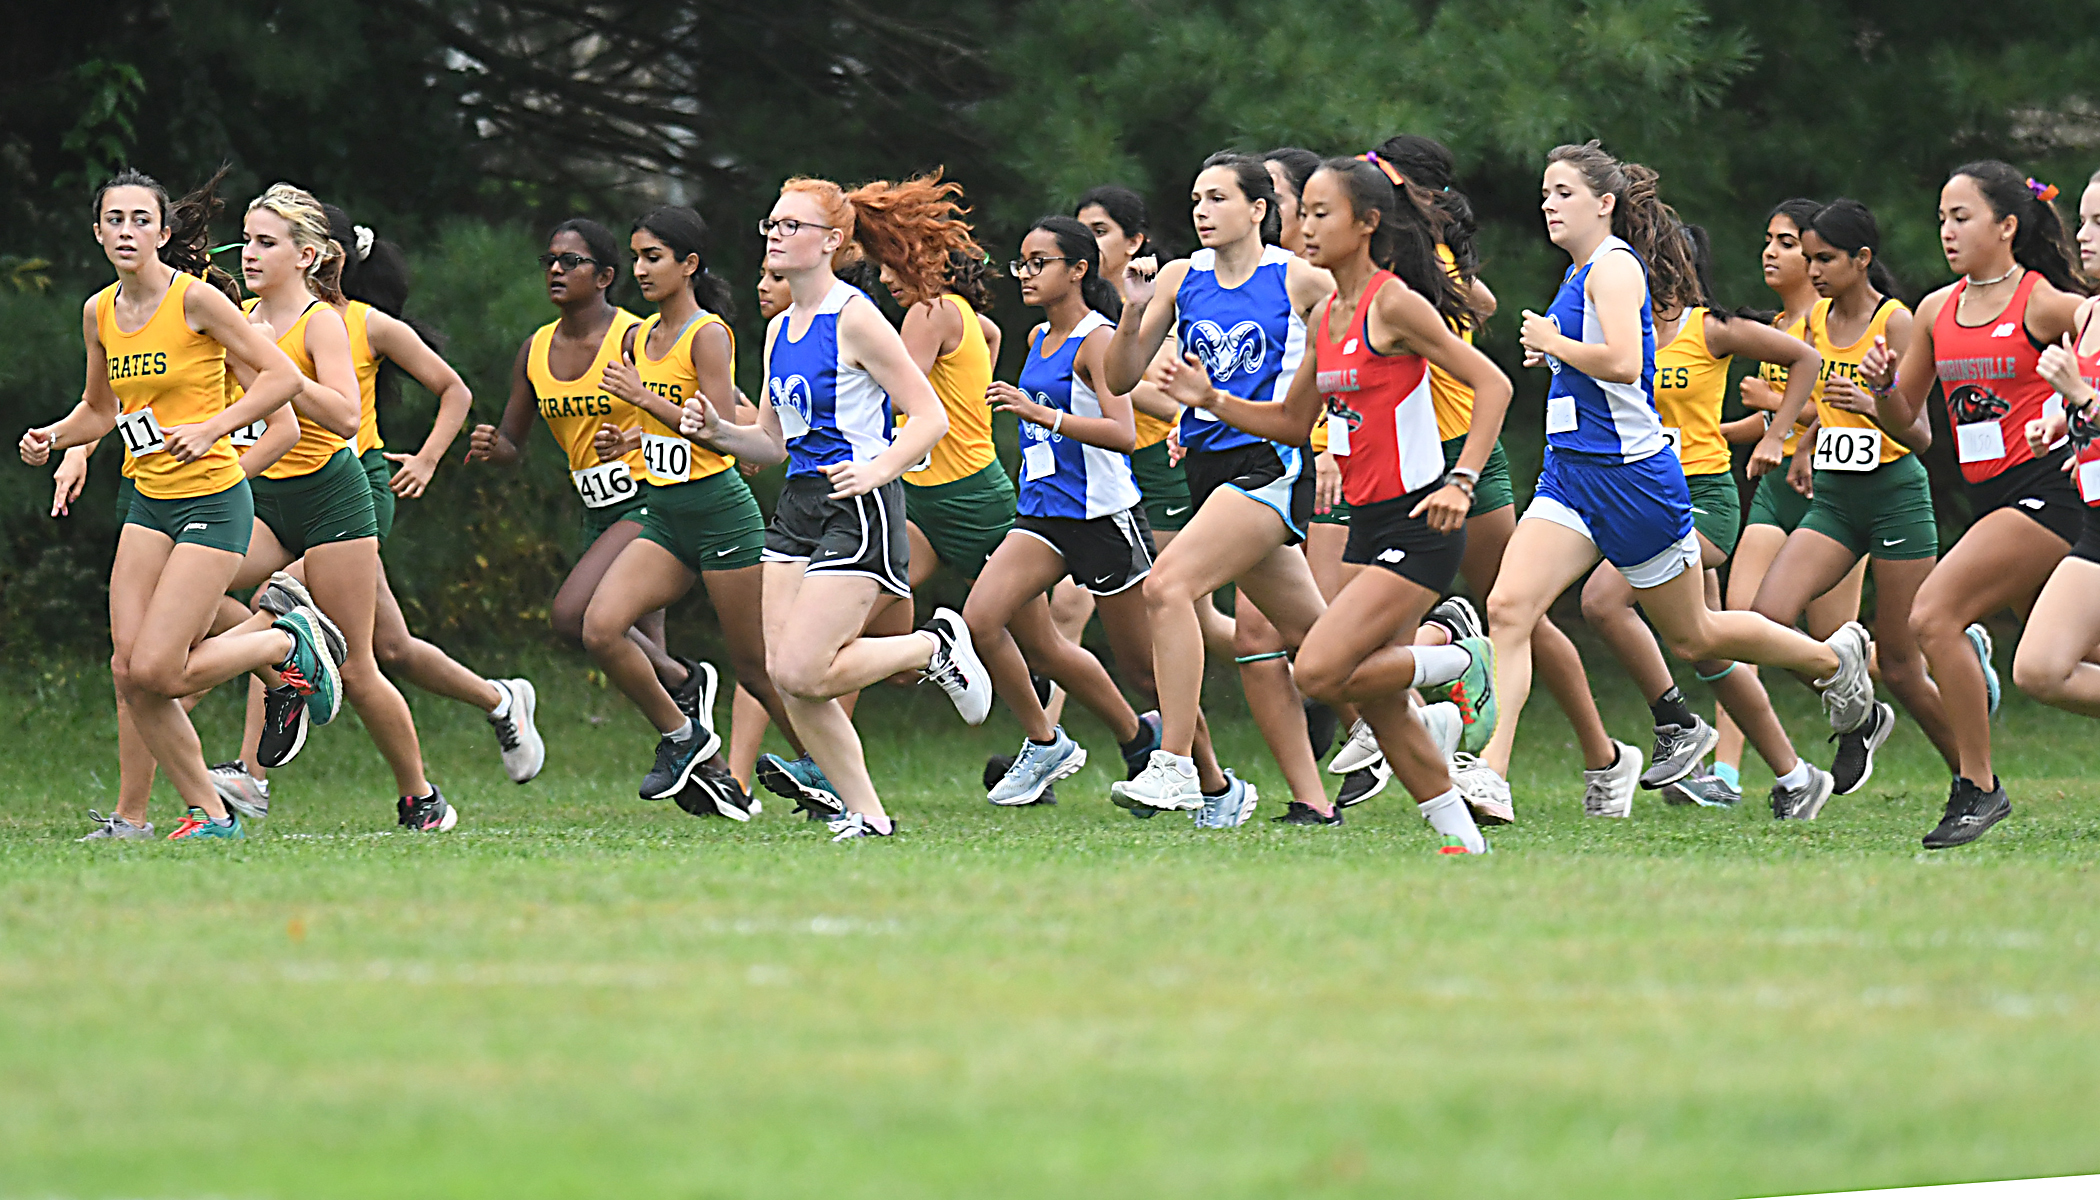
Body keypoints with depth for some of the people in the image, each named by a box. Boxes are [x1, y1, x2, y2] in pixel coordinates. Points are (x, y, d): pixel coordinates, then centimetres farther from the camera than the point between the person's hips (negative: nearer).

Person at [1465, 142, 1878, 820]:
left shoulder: (1614, 266, -15)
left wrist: (1553, 342, -17)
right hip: (1571, 473, 8)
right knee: (1509, 606, -15)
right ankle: (1490, 775, -23)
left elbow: (1624, 363, -29)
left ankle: (1834, 657, 34)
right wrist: (1552, 351, 14)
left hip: (1632, 475, -8)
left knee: (1693, 638, 9)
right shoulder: (1580, 273, 13)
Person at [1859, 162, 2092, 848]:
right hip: (1990, 498, 8)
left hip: (2045, 487, -8)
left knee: (1933, 615, -19)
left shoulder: (2043, 303, -9)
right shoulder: (1937, 311, 10)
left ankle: (1978, 787, -11)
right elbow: (1904, 417, 18)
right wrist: (1882, 384, -3)